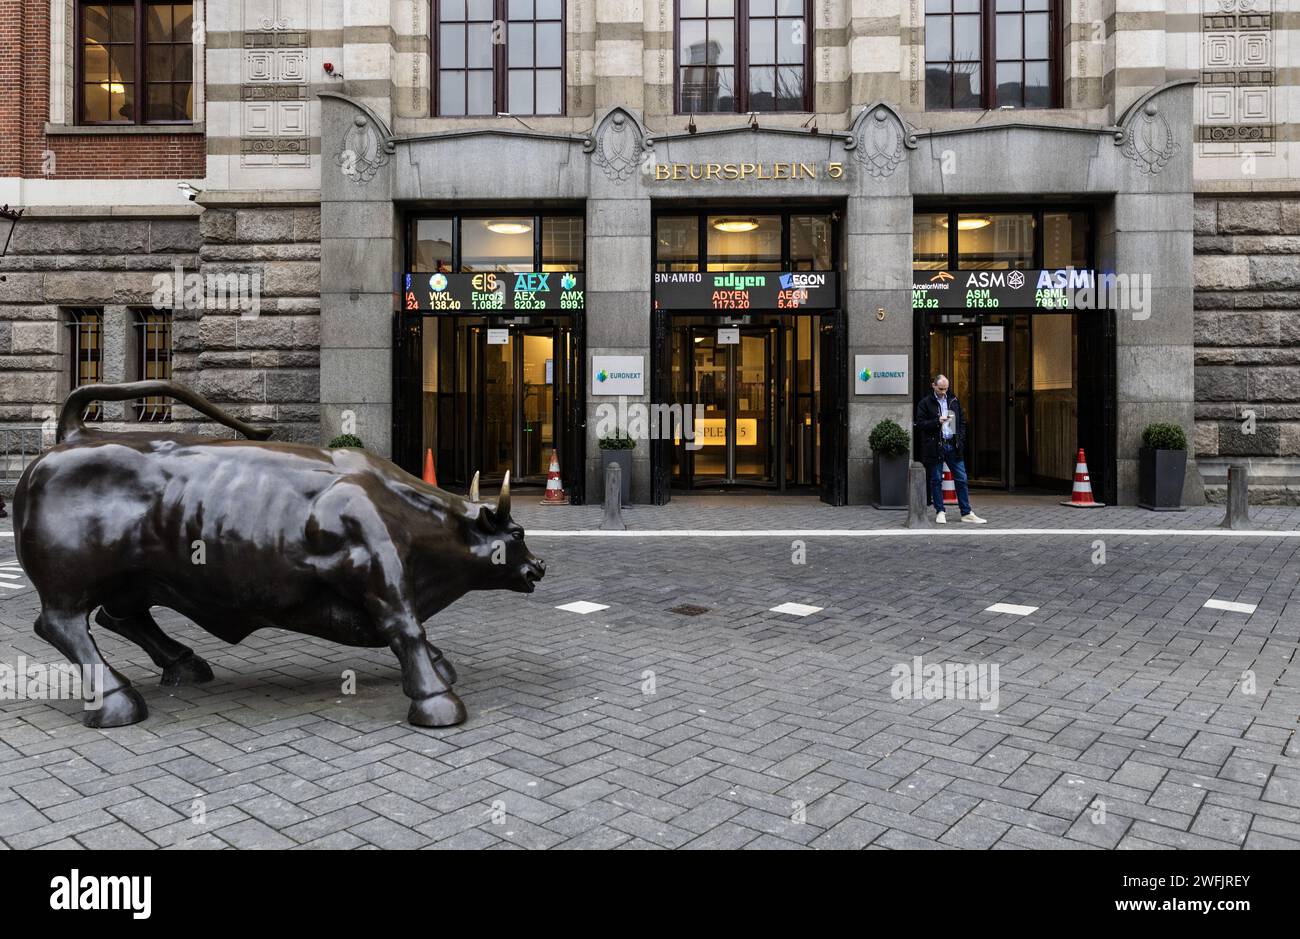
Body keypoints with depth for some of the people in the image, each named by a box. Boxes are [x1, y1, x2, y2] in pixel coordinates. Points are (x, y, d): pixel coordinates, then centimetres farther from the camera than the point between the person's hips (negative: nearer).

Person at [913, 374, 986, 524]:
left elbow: (962, 420, 16)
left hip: (953, 445, 3)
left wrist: (960, 439, 5)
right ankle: (940, 512, 14)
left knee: (961, 479, 2)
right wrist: (937, 422, -17)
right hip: (935, 446, -3)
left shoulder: (954, 400, 12)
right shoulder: (925, 403, -1)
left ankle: (966, 513, 7)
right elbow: (920, 423, -5)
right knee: (936, 480, 3)